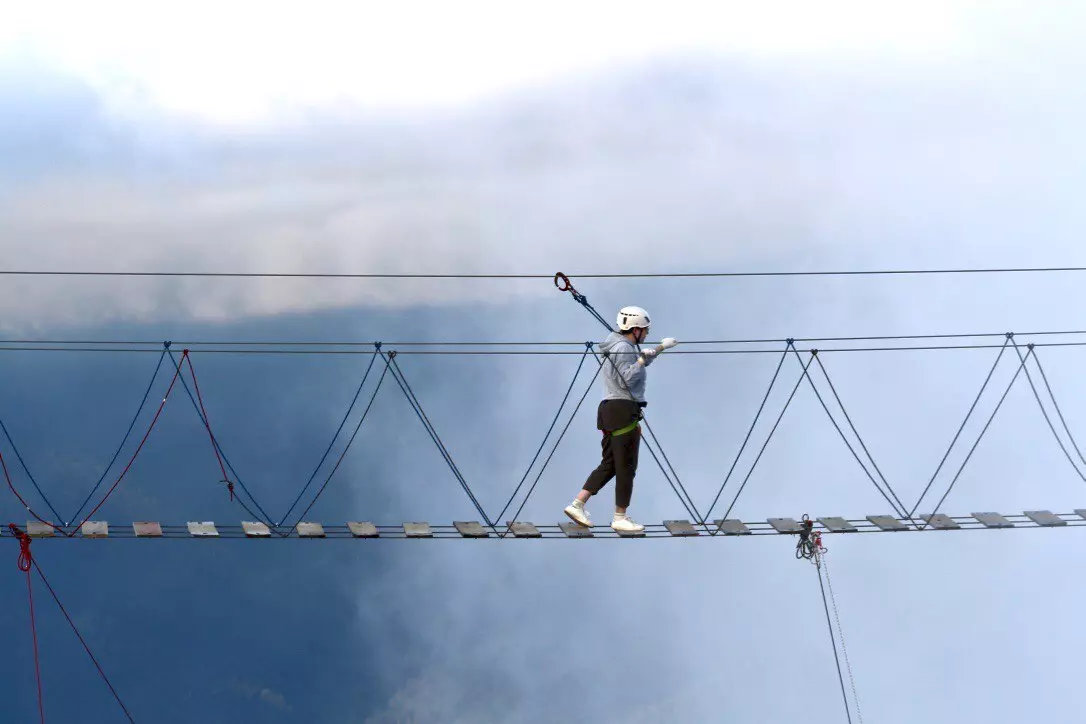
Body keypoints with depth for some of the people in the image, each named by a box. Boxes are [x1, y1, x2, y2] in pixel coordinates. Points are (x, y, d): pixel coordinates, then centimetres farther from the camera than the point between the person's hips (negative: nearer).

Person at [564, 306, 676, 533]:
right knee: (627, 467, -1)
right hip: (623, 410, -10)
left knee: (609, 465, 12)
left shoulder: (620, 345, 18)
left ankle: (577, 504, 5)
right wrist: (643, 359, -14)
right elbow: (627, 379, -21)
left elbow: (637, 363, 35)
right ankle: (620, 517, 6)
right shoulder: (623, 347, -13)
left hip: (609, 410, 10)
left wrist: (660, 348, 37)